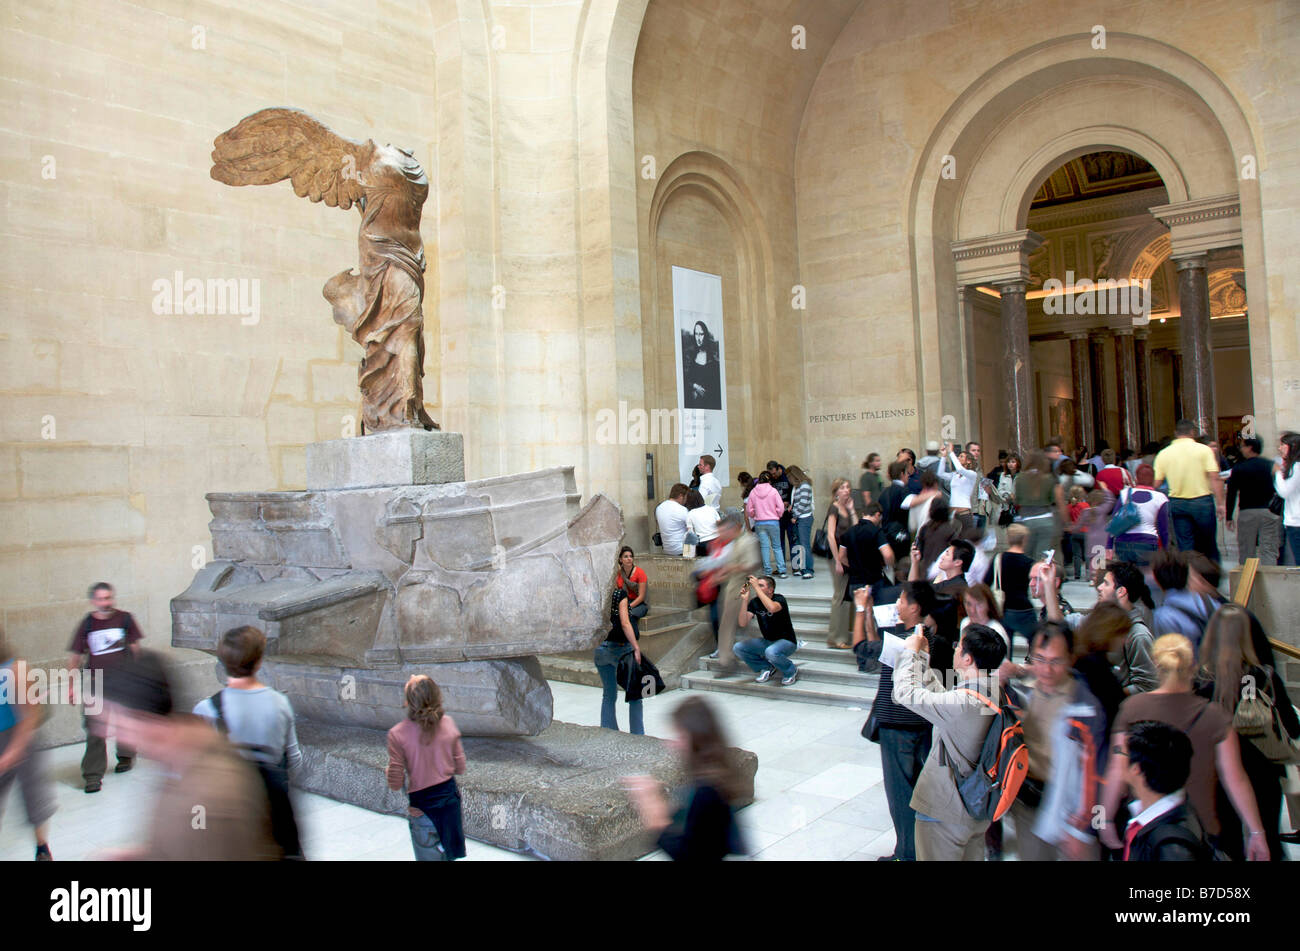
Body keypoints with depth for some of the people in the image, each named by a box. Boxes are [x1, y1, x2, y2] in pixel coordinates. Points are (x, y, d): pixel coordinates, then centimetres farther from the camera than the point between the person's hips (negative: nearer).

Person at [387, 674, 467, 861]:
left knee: (429, 856, 13)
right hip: (450, 799, 3)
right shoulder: (448, 723, -7)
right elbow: (460, 769, 0)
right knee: (449, 856, 23)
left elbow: (395, 783, -11)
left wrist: (388, 770, 9)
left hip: (422, 808, -3)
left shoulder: (397, 734, -17)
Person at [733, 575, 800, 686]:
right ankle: (766, 667, 8)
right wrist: (744, 600, -24)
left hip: (786, 641, -6)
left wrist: (756, 587, -38)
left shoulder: (779, 599, -17)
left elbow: (772, 608, -43)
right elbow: (743, 623, -14)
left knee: (771, 652, -38)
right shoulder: (754, 602, -2)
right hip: (767, 641, 6)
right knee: (738, 648, -12)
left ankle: (791, 672, -6)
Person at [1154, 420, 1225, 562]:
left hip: (1177, 503, 1)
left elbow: (1156, 483, 2)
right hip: (1202, 501, -1)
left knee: (1185, 546, 4)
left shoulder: (1163, 454, 2)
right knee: (1208, 545, 13)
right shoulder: (1203, 450, -3)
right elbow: (1215, 478, -10)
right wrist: (1220, 503, -8)